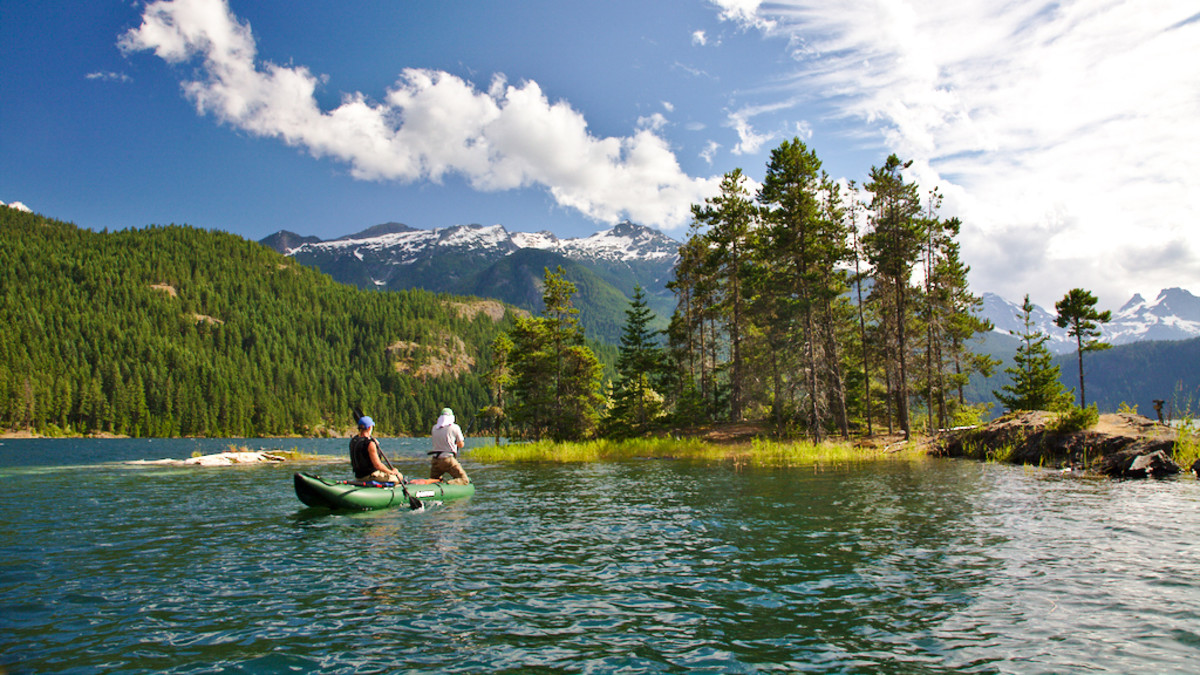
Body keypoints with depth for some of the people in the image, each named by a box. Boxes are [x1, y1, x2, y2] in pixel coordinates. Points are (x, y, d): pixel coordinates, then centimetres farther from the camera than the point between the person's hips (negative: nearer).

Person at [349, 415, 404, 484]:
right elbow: (377, 465, -26)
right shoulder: (370, 444, -24)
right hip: (371, 475, -9)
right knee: (400, 476, 6)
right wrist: (391, 472, -11)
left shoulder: (353, 441, 2)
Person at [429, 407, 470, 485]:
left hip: (435, 460, 5)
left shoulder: (434, 428, 11)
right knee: (464, 480, -1)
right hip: (448, 460, -5)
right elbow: (461, 445, 2)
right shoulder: (455, 427, -2)